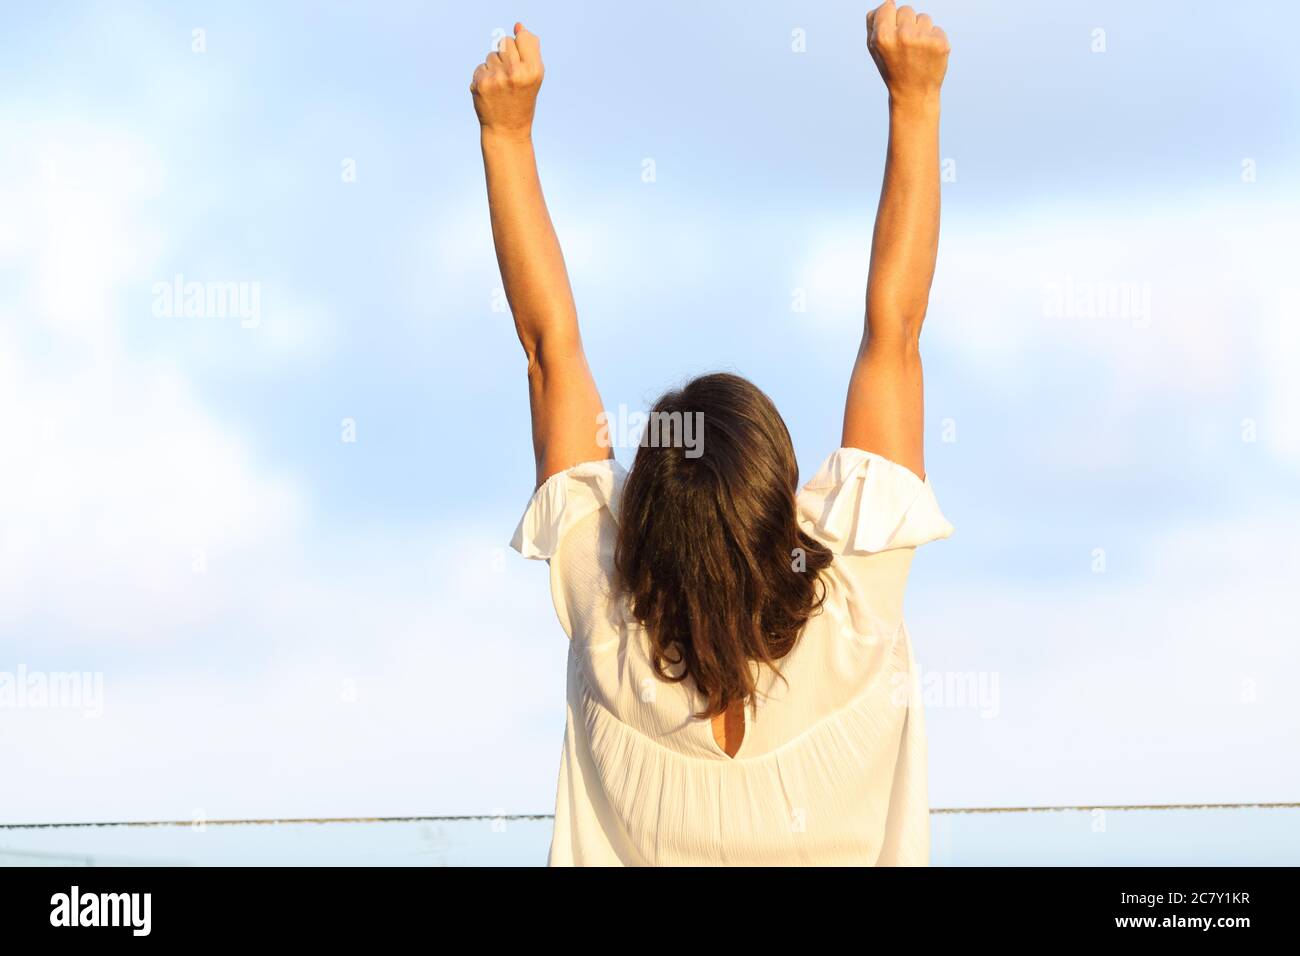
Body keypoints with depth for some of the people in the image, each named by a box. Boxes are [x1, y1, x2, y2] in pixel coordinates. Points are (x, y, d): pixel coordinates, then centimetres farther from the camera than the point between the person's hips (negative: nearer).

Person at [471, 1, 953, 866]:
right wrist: (916, 100, -24)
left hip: (627, 853, 1)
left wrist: (508, 131, -18)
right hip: (847, 854, -1)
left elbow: (550, 342, -22)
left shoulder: (609, 622, -26)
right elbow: (896, 329, -26)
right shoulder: (852, 608, -29)